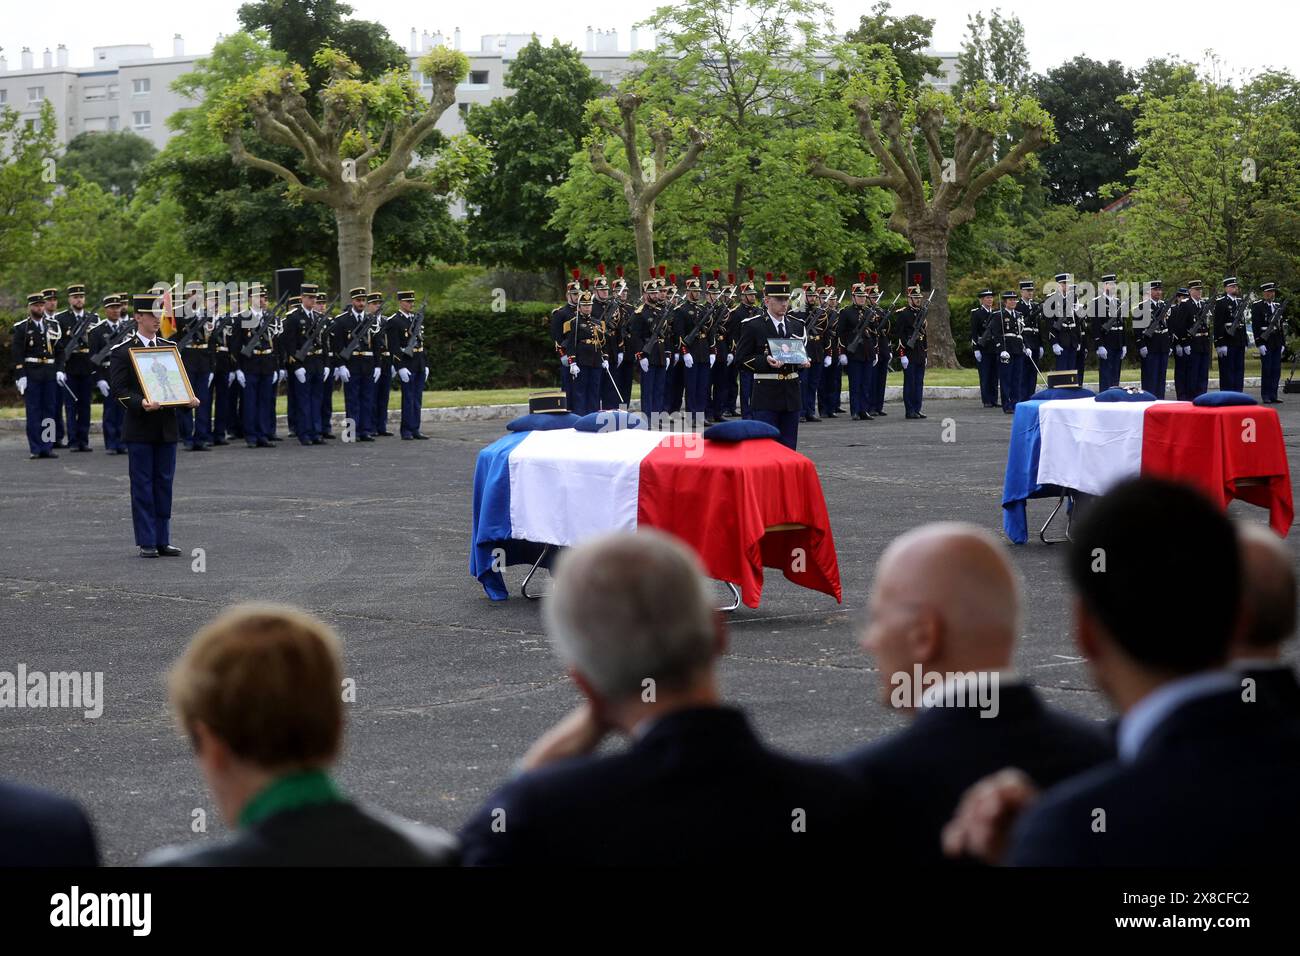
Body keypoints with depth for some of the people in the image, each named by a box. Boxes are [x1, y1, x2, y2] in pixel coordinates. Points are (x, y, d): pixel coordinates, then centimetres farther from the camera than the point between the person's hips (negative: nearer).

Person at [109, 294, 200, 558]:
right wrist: (141, 403, -25)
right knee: (143, 485, -1)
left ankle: (163, 540, 12)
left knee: (164, 484, 7)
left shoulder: (170, 347, 13)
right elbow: (120, 391, -8)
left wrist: (189, 399, -5)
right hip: (139, 428, -5)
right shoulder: (123, 352, -3)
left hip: (167, 427, 5)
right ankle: (147, 543, 3)